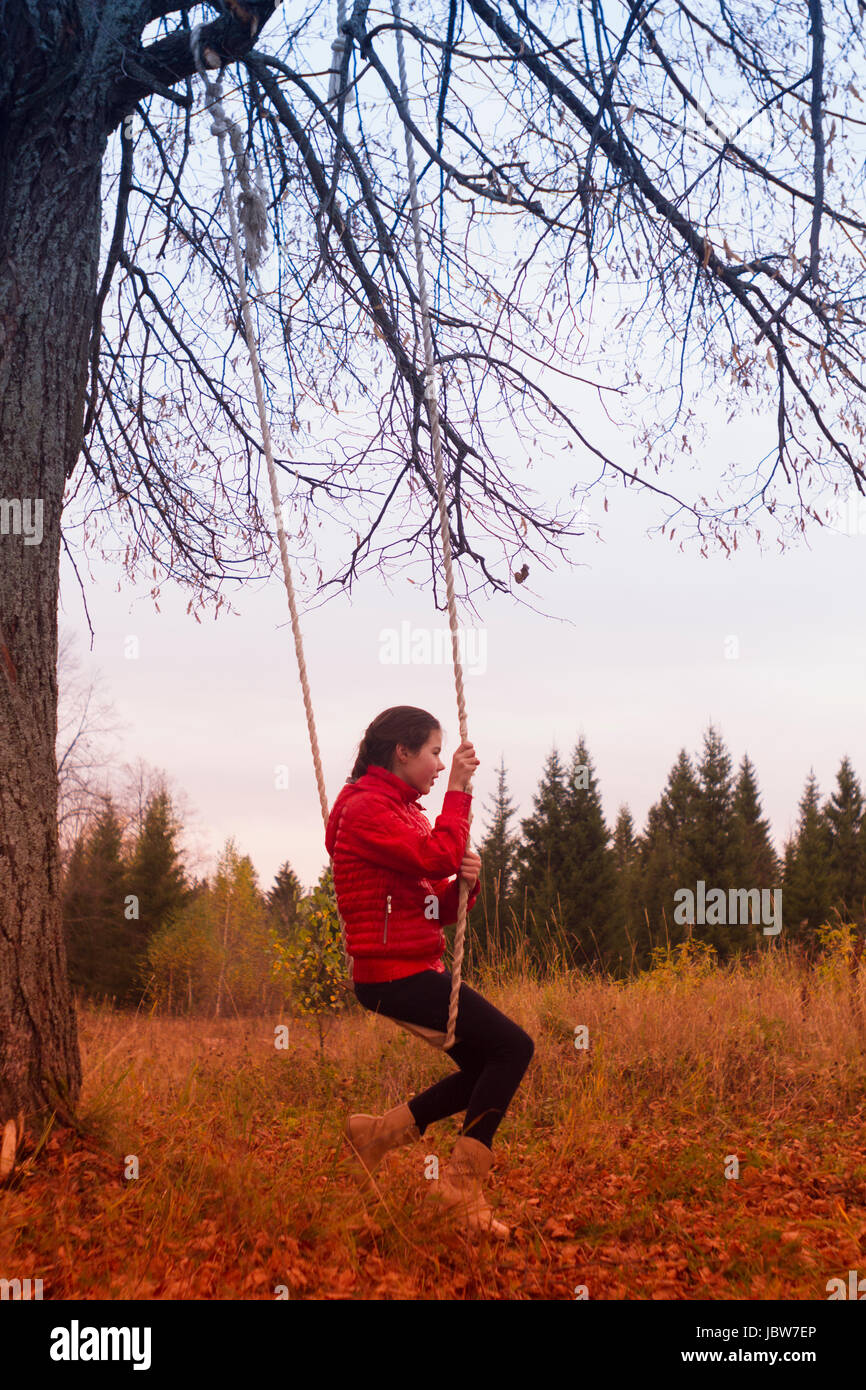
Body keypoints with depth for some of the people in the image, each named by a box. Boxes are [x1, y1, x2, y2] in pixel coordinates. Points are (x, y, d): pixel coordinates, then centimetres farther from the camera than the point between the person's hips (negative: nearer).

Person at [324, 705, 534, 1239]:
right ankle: (463, 1181, -5)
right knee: (513, 1046, -11)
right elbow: (437, 857, -23)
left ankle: (380, 1132, 14)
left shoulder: (402, 811, 19)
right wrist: (458, 790, -12)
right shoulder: (366, 807, -10)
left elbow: (440, 909, 15)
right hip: (394, 971, -10)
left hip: (415, 970, 10)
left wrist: (467, 880, -6)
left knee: (489, 1067, 10)